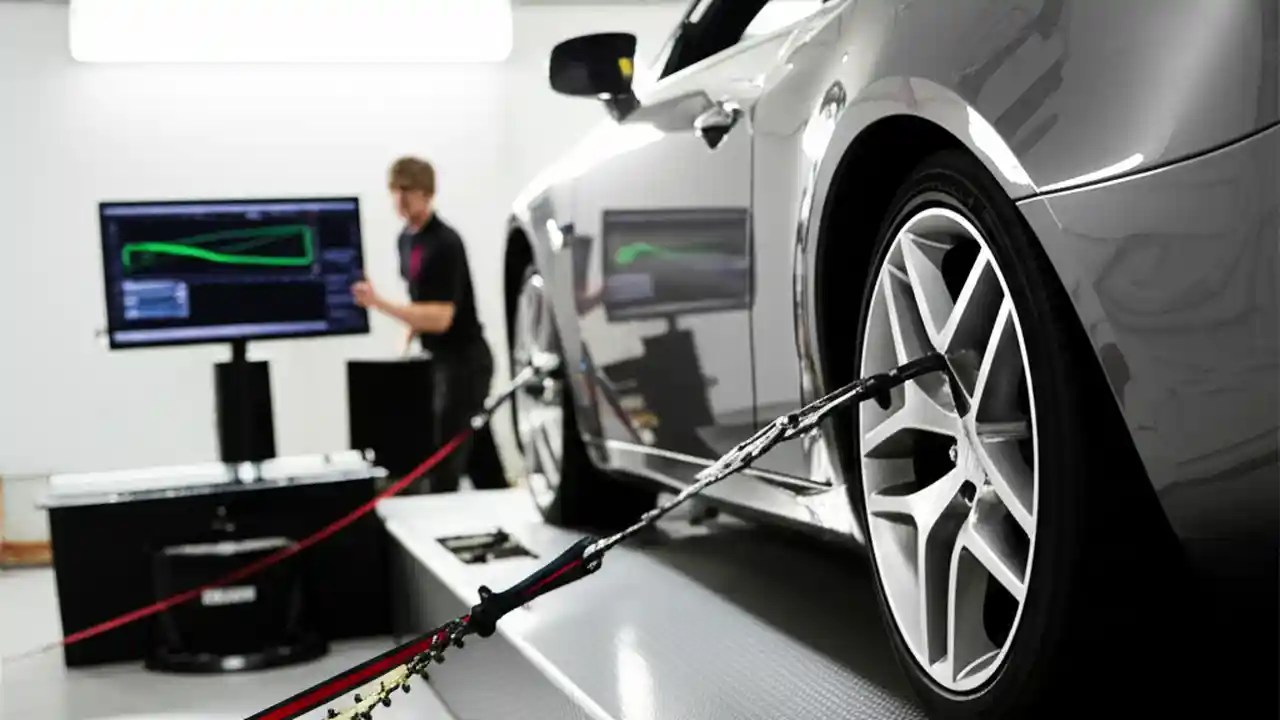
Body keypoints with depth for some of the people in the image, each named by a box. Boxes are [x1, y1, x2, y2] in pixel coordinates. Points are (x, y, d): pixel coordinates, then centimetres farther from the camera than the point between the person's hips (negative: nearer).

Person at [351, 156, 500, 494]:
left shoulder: (445, 244, -20)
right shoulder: (406, 239, 8)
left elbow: (440, 317, -25)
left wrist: (379, 303, -30)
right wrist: (407, 340, 10)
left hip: (463, 360, -9)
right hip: (438, 359, 9)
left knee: (442, 458, -8)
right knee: (477, 454, 14)